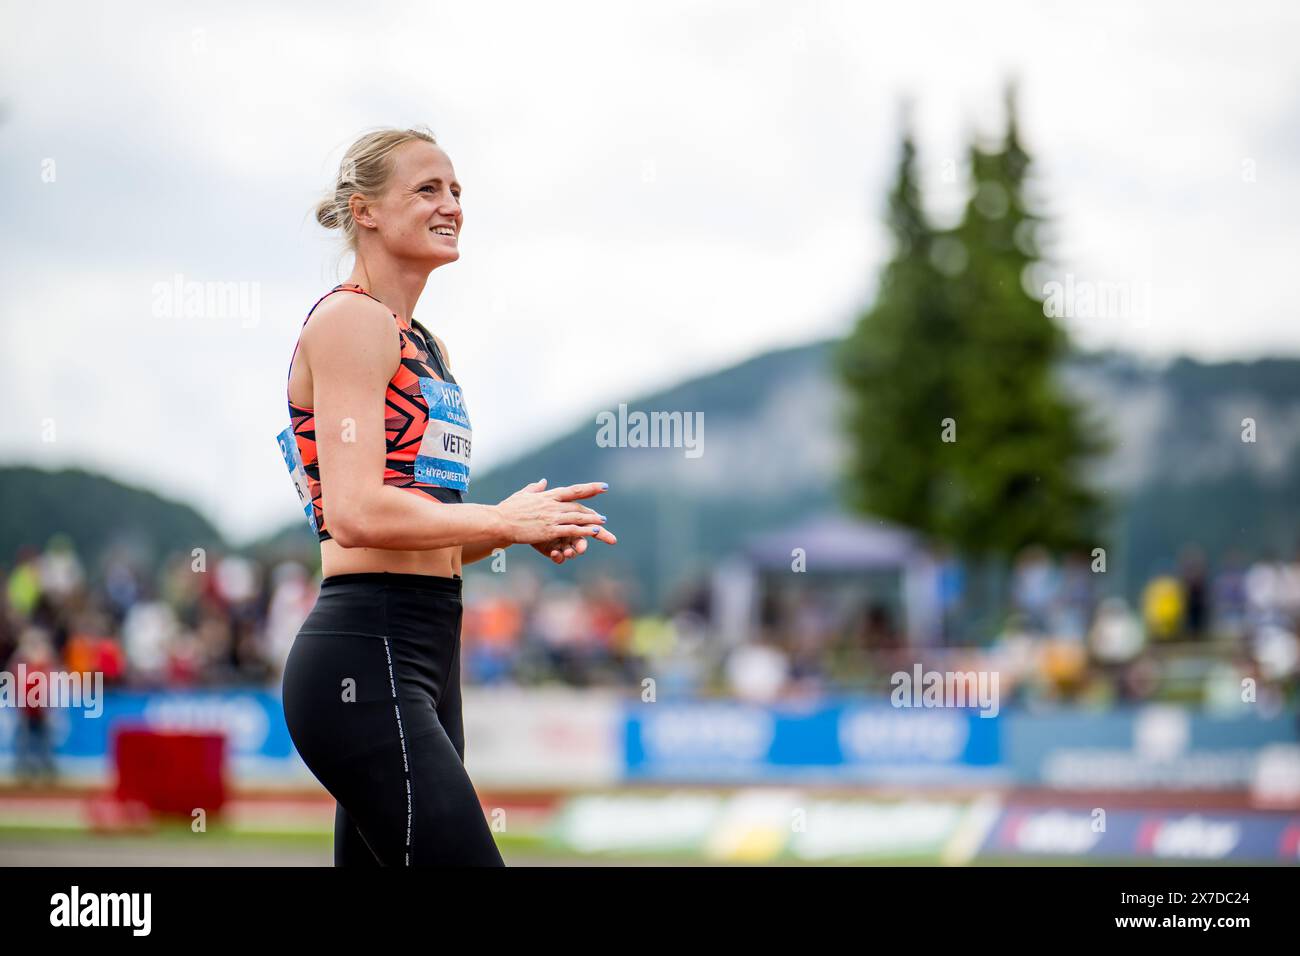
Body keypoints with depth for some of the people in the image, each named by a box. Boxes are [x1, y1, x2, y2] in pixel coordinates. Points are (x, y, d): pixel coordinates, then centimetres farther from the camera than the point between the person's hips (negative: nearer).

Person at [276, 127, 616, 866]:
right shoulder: (351, 320, -7)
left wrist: (526, 528, 5)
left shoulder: (427, 347, 21)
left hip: (422, 660, 10)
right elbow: (356, 515, -19)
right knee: (465, 857, -18)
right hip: (365, 659, -10)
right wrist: (504, 521, -10)